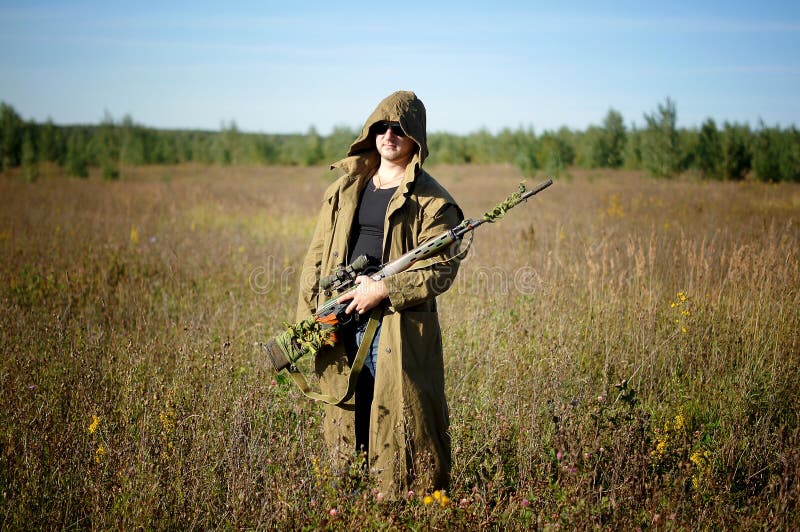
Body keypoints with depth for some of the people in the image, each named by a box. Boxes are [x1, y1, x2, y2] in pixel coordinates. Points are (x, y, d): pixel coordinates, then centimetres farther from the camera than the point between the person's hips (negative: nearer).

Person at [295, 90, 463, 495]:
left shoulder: (431, 201, -2)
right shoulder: (343, 190, 13)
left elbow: (442, 268, -10)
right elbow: (317, 257, 14)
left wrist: (385, 290, -18)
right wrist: (307, 320, 6)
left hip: (399, 332, -5)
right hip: (341, 329, 5)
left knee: (400, 430, -3)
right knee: (346, 425, 13)